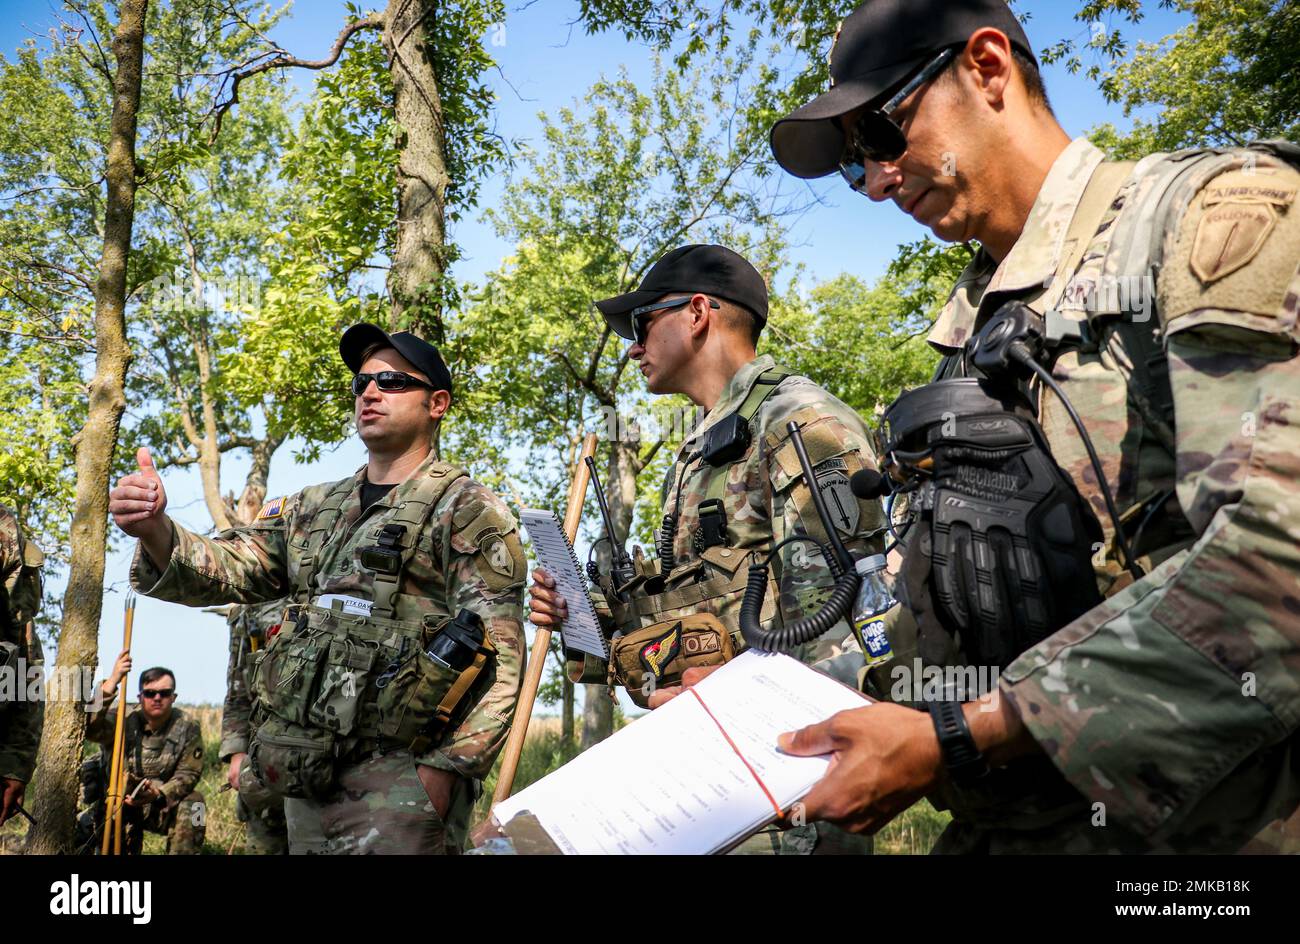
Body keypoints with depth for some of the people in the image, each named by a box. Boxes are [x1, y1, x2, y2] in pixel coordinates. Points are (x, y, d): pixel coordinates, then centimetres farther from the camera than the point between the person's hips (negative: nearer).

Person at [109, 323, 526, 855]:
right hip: (305, 773, 6)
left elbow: (498, 650, -11)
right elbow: (224, 569, 6)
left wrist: (446, 768, -19)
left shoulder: (466, 510, -4)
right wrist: (156, 531, -14)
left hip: (399, 778, -6)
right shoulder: (313, 508, 17)